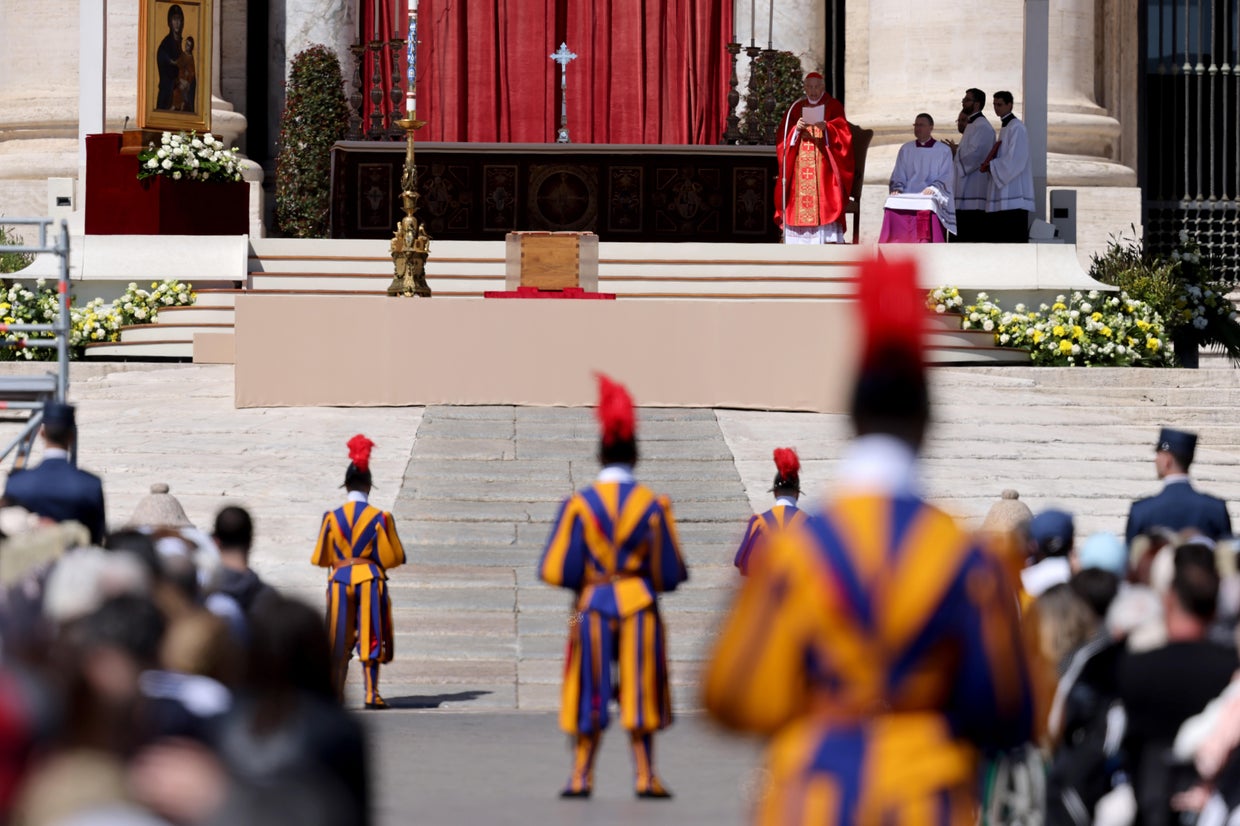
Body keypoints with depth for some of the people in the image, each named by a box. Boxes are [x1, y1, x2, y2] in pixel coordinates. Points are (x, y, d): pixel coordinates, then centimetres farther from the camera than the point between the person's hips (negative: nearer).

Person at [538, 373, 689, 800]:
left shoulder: (579, 504, -6)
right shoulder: (654, 505, -5)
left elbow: (558, 571, -7)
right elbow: (670, 573, -3)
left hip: (592, 606, 0)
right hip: (640, 606, 0)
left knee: (591, 694, 6)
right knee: (639, 691, 6)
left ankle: (581, 776, 7)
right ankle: (645, 776, 5)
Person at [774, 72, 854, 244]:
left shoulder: (833, 107, 8)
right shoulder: (796, 108, 16)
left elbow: (843, 132, -5)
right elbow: (782, 136, 10)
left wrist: (826, 127, -23)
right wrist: (796, 129, -10)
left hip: (823, 165, -3)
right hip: (800, 167, 3)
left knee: (824, 204, -14)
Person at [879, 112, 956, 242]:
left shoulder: (943, 151, 10)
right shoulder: (906, 150, 20)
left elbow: (946, 178, 2)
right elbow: (898, 176, 16)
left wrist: (934, 188, -16)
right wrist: (897, 189, -5)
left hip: (931, 201, -2)